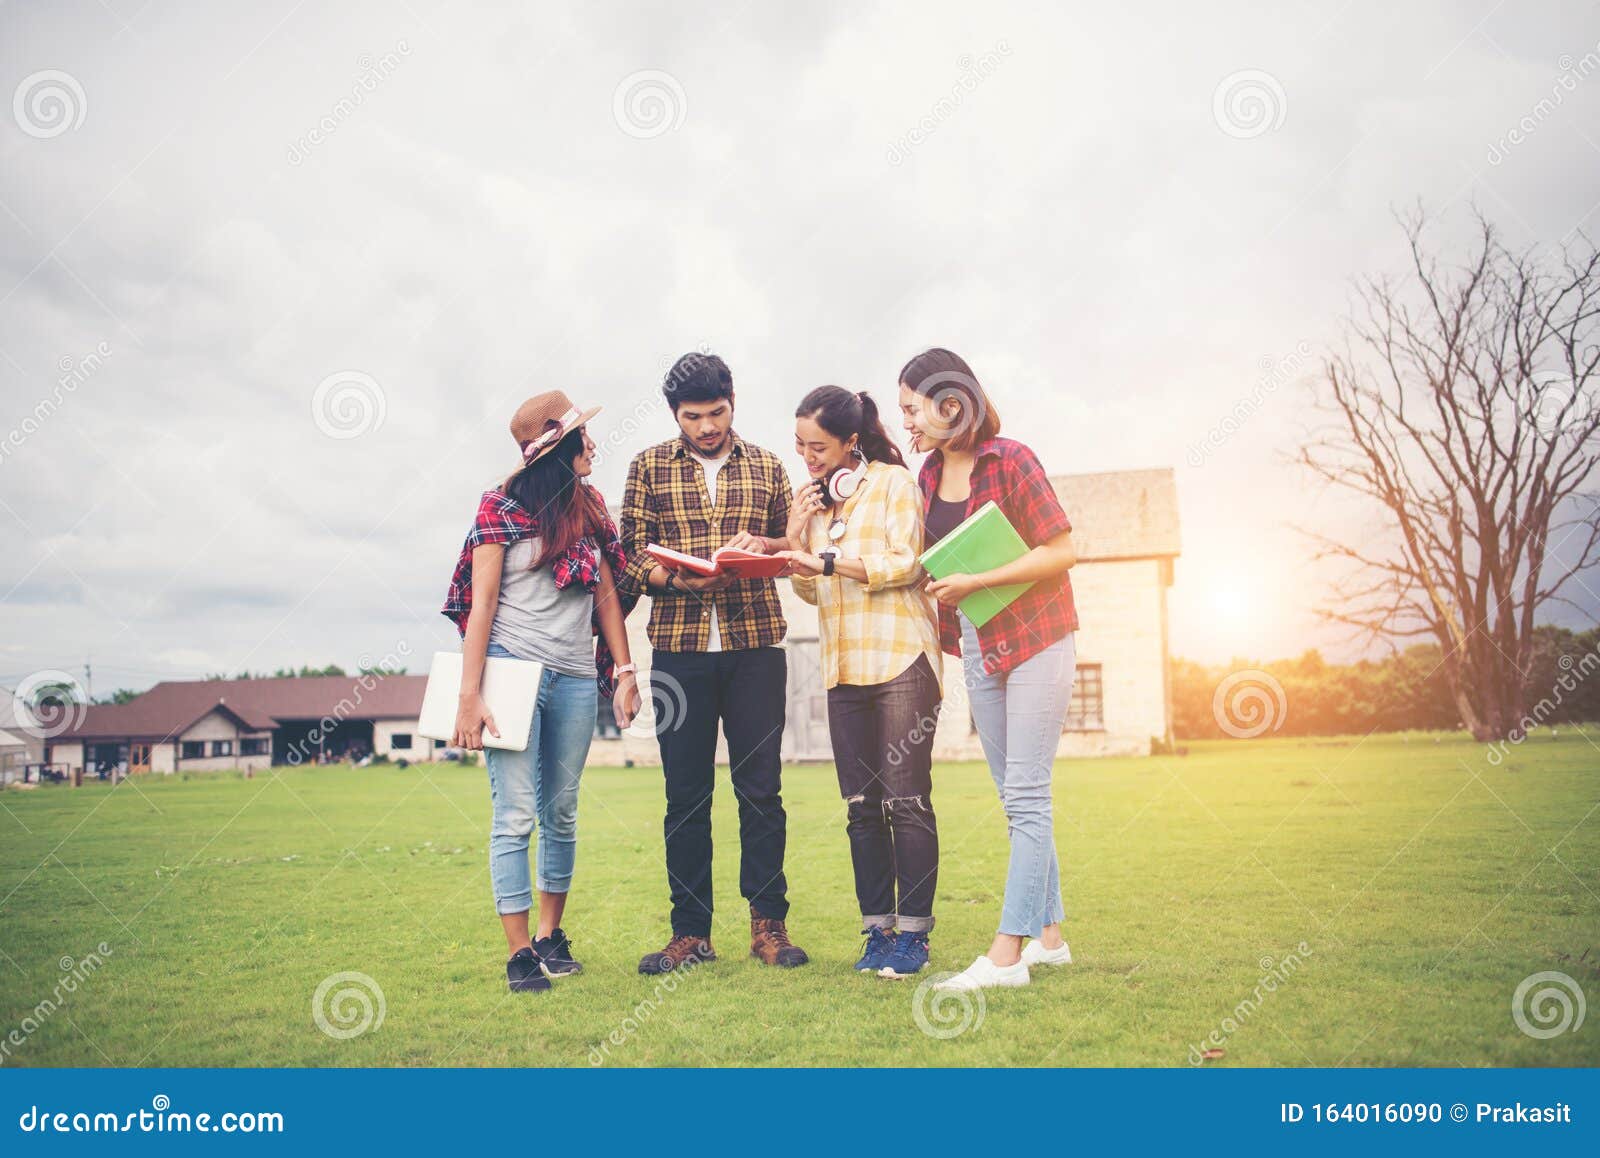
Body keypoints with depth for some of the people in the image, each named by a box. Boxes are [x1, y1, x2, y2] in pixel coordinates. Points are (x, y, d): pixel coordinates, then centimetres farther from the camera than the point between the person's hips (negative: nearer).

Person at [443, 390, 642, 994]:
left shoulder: (589, 507, 12)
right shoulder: (502, 507, -2)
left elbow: (606, 592, 14)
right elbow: (482, 600, -6)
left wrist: (625, 669, 6)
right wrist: (469, 696, -11)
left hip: (575, 677, 5)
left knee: (561, 813, 10)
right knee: (515, 814, -5)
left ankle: (552, 934, 24)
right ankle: (519, 952, 2)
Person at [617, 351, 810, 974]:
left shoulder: (766, 467, 11)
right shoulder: (649, 467, 8)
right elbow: (629, 559, 4)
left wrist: (763, 545, -8)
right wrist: (679, 580, -15)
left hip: (755, 647, 0)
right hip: (678, 648, 0)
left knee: (761, 789, 3)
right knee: (685, 795, 5)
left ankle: (768, 923, 15)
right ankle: (691, 932, 15)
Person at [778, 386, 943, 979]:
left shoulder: (893, 482, 0)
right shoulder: (815, 498, 17)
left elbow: (903, 562, -11)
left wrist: (828, 560, -16)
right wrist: (796, 534, 3)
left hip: (901, 660, -6)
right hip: (843, 668, 6)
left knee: (905, 800, -6)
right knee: (861, 807, 6)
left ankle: (912, 934, 2)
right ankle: (877, 930, 13)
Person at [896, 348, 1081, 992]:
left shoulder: (1009, 461, -14)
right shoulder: (929, 475, 7)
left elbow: (1062, 552, -14)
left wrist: (974, 582, -20)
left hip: (1036, 640, -7)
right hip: (978, 647, 7)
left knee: (1025, 798, -7)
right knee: (1020, 799, 11)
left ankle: (1007, 953, -5)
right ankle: (1049, 936, 20)